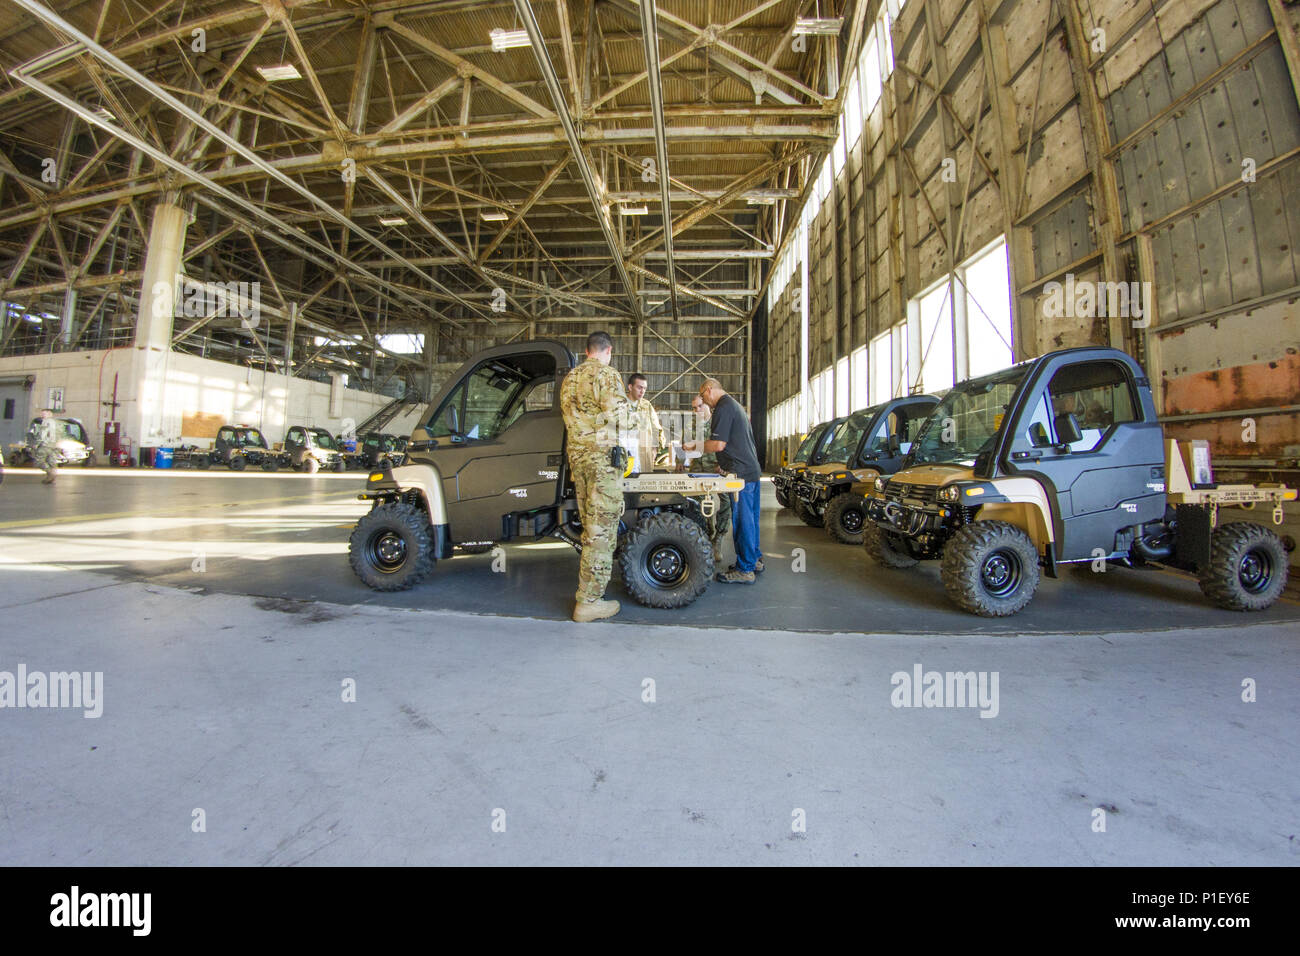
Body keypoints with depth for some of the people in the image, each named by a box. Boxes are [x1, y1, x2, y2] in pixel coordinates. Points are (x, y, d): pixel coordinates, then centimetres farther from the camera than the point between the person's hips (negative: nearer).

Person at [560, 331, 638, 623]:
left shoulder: (570, 378, 17)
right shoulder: (606, 374, -8)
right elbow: (618, 415, -16)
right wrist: (630, 411, 5)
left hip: (576, 454, 8)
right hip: (603, 456, -8)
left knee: (590, 525, 18)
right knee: (602, 529, -5)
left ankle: (587, 589, 27)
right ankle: (588, 602, -2)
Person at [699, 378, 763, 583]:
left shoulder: (724, 407, -11)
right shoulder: (736, 405, 22)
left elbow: (718, 444, -18)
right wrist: (724, 464, 26)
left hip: (741, 472, -10)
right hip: (752, 469, 10)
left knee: (742, 520, -6)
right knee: (750, 518, 16)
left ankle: (744, 570, 0)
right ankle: (755, 559, 25)